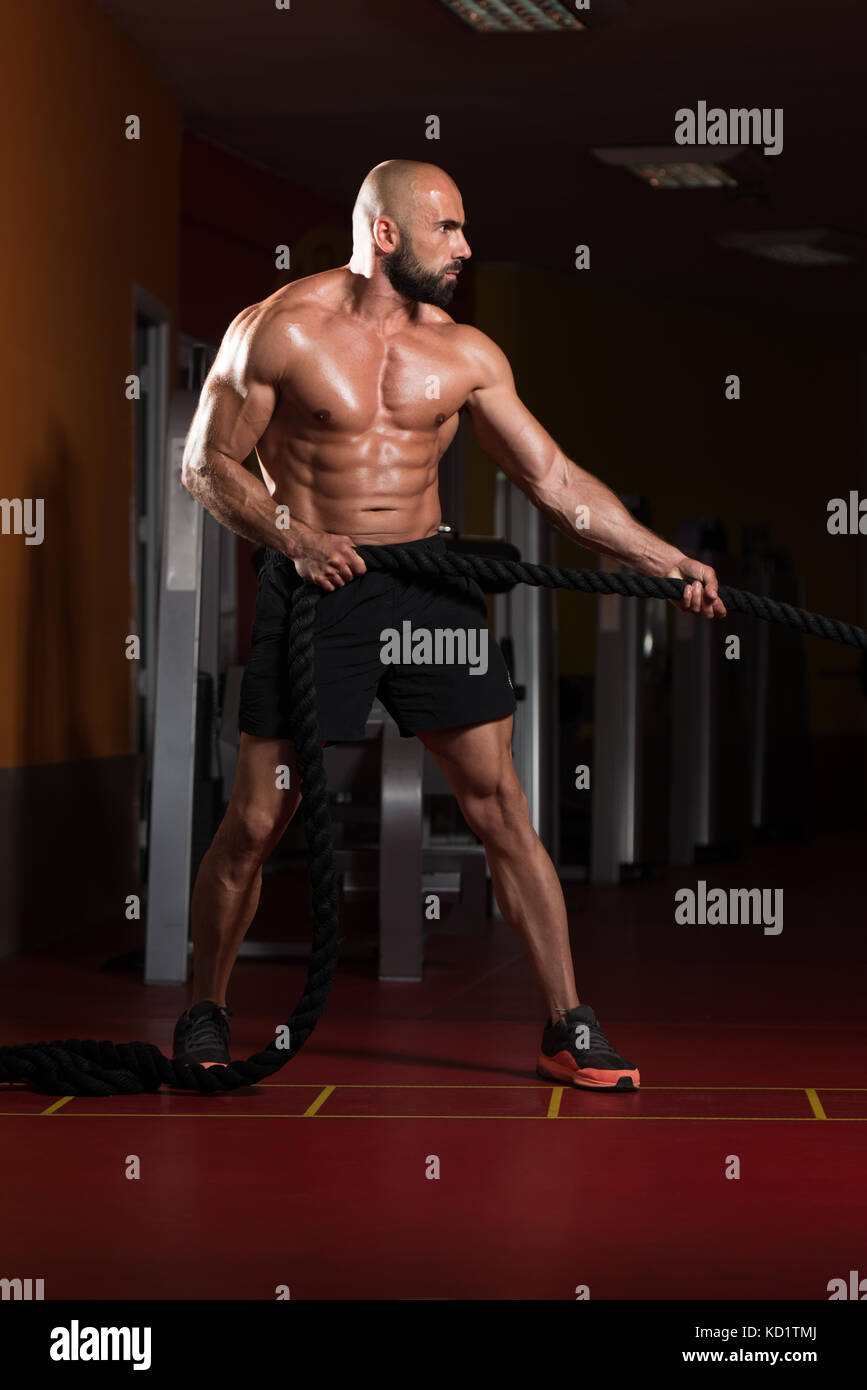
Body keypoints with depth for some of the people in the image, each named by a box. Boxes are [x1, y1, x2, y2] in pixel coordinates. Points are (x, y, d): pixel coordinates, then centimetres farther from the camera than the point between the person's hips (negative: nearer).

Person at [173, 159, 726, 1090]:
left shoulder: (464, 354, 5)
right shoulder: (280, 330, -6)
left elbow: (553, 479, 7)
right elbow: (208, 464, -2)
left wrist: (662, 559, 2)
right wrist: (292, 538, -17)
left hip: (428, 582, 4)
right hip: (314, 585, -3)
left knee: (500, 804, 0)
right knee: (255, 821, -1)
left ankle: (568, 1029, 7)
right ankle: (203, 1016, 20)